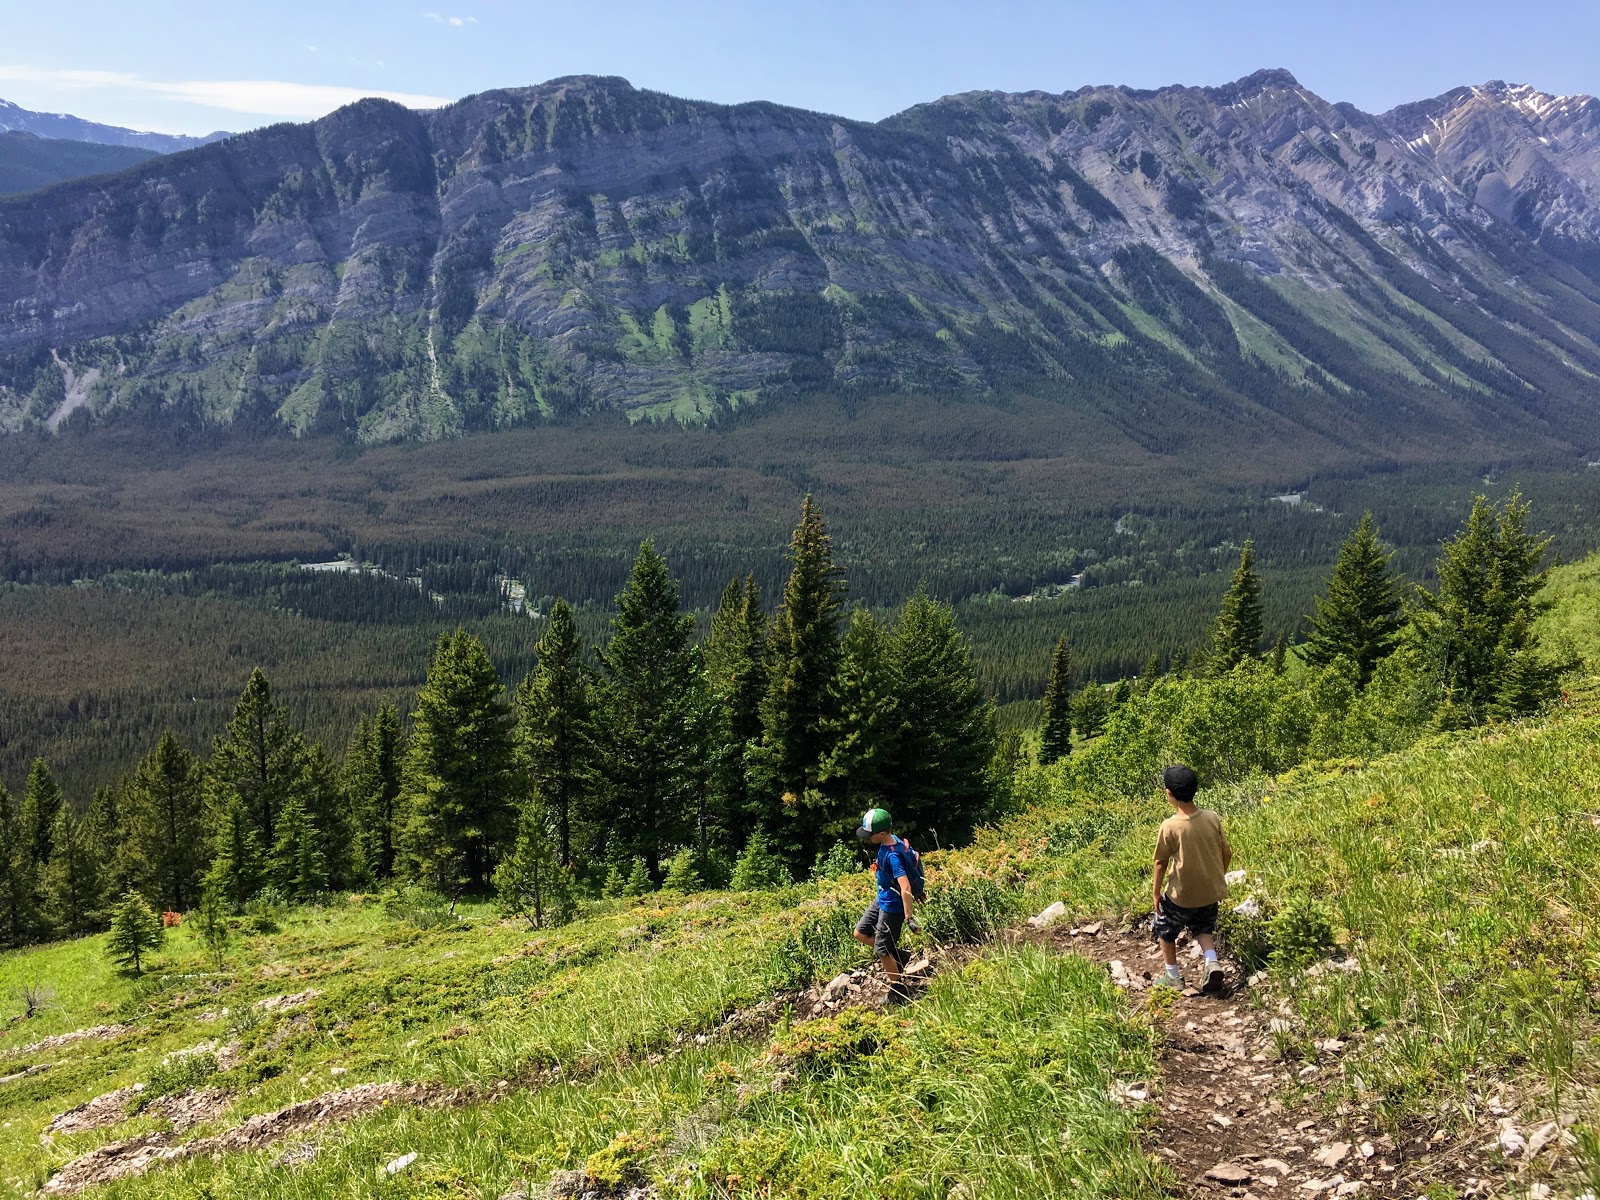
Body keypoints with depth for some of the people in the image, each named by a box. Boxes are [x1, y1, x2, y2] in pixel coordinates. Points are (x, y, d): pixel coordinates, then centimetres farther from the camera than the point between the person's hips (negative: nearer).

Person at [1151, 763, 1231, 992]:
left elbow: (1161, 863, -12)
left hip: (1181, 895, -4)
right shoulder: (1212, 818, -9)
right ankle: (1212, 962, 2)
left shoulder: (1169, 826, -21)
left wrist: (1157, 893, 1)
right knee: (1203, 929, 27)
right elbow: (1227, 853, 1)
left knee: (1165, 930, 21)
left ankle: (1173, 976, 29)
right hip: (1211, 891, 4)